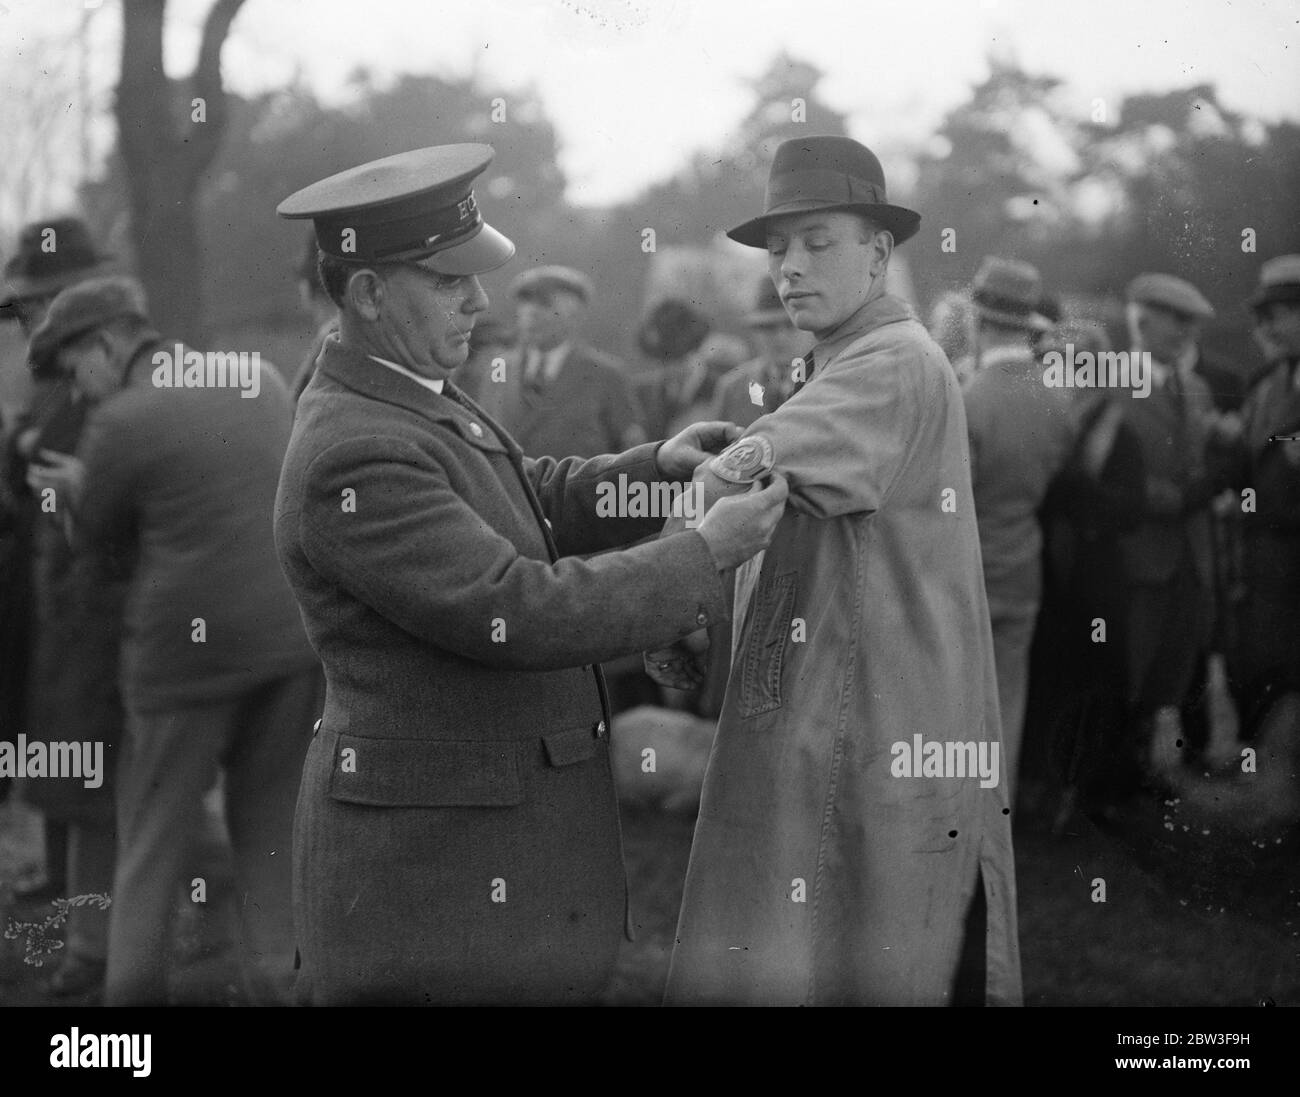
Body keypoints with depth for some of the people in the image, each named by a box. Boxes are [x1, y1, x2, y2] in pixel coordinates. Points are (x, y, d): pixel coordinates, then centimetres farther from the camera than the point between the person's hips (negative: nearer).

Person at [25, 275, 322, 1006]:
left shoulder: (122, 422, -11)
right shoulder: (264, 381, 7)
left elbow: (99, 534, 2)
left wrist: (74, 485, 22)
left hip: (191, 643, -5)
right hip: (294, 634, 5)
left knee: (155, 829, 9)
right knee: (274, 821, 15)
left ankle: (135, 984, 14)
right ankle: (280, 977, 17)